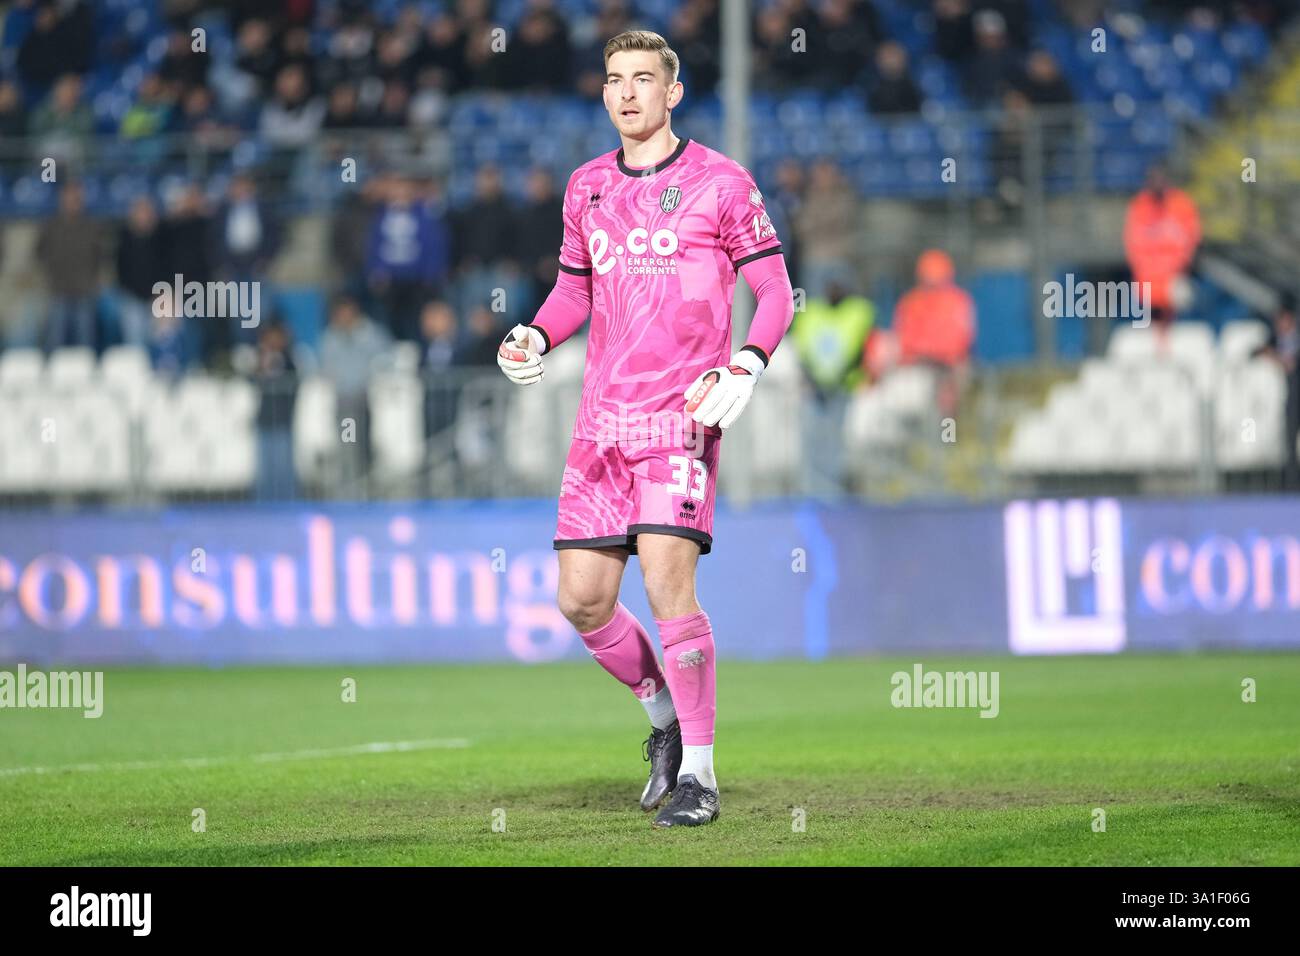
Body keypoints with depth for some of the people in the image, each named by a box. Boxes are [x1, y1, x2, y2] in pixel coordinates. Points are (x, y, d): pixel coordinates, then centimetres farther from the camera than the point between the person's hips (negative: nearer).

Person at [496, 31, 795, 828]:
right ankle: (664, 714, 28)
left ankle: (698, 772, -9)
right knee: (582, 600, 1)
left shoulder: (720, 184, -2)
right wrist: (533, 338, 4)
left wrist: (744, 370, -16)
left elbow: (776, 292, 0)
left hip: (683, 412, -5)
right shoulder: (588, 187, 13)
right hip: (603, 418, 5)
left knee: (667, 578, -18)